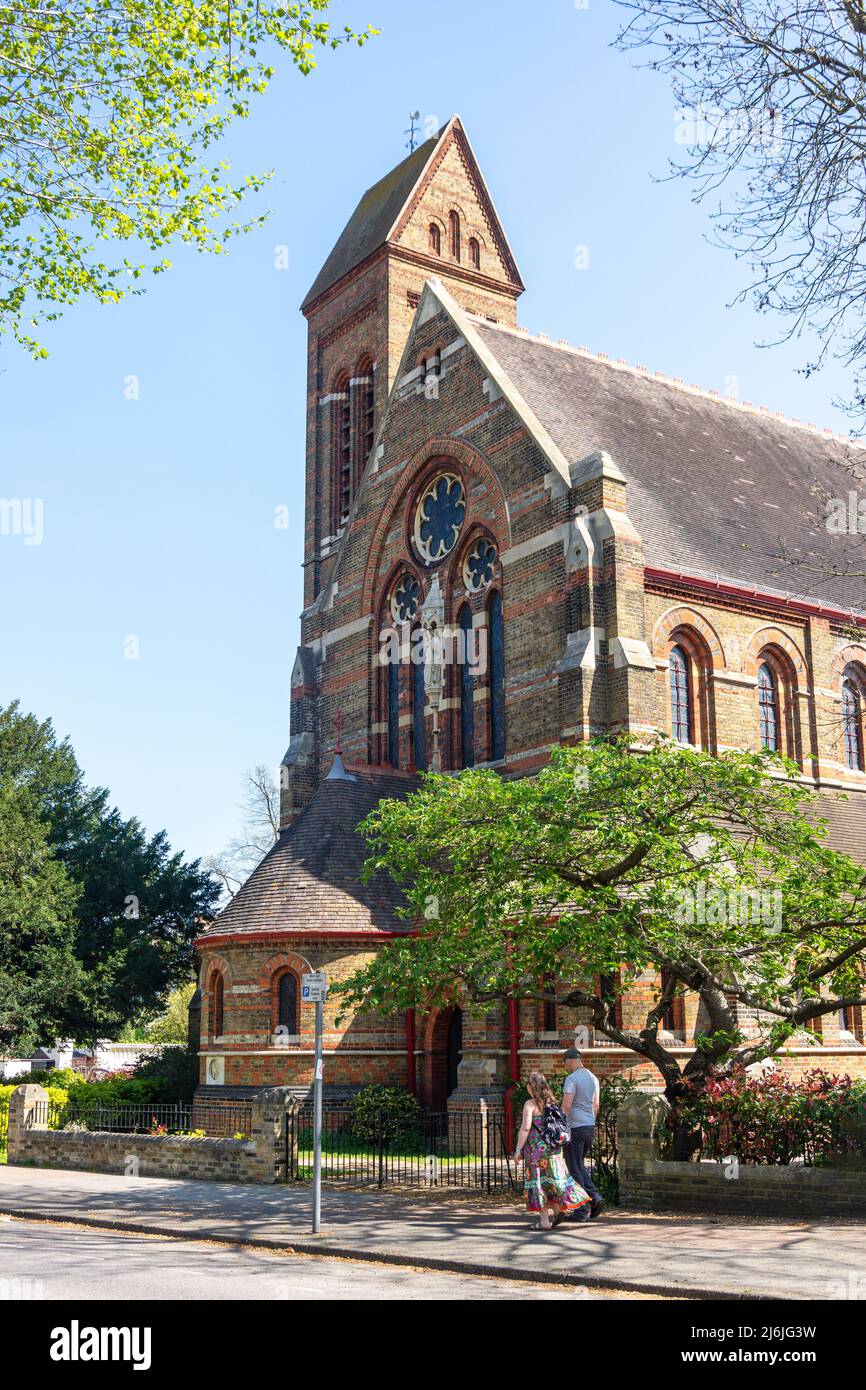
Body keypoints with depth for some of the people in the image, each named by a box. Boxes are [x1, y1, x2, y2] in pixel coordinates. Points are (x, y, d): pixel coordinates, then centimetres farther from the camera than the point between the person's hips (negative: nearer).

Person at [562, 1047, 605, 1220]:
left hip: (575, 1128, -8)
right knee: (580, 1165, 19)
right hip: (590, 1127, 8)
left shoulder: (572, 1078, -14)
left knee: (576, 1170, 0)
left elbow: (566, 1105, -21)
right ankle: (595, 1197, 3)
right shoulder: (593, 1078, 11)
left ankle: (583, 1210, 1)